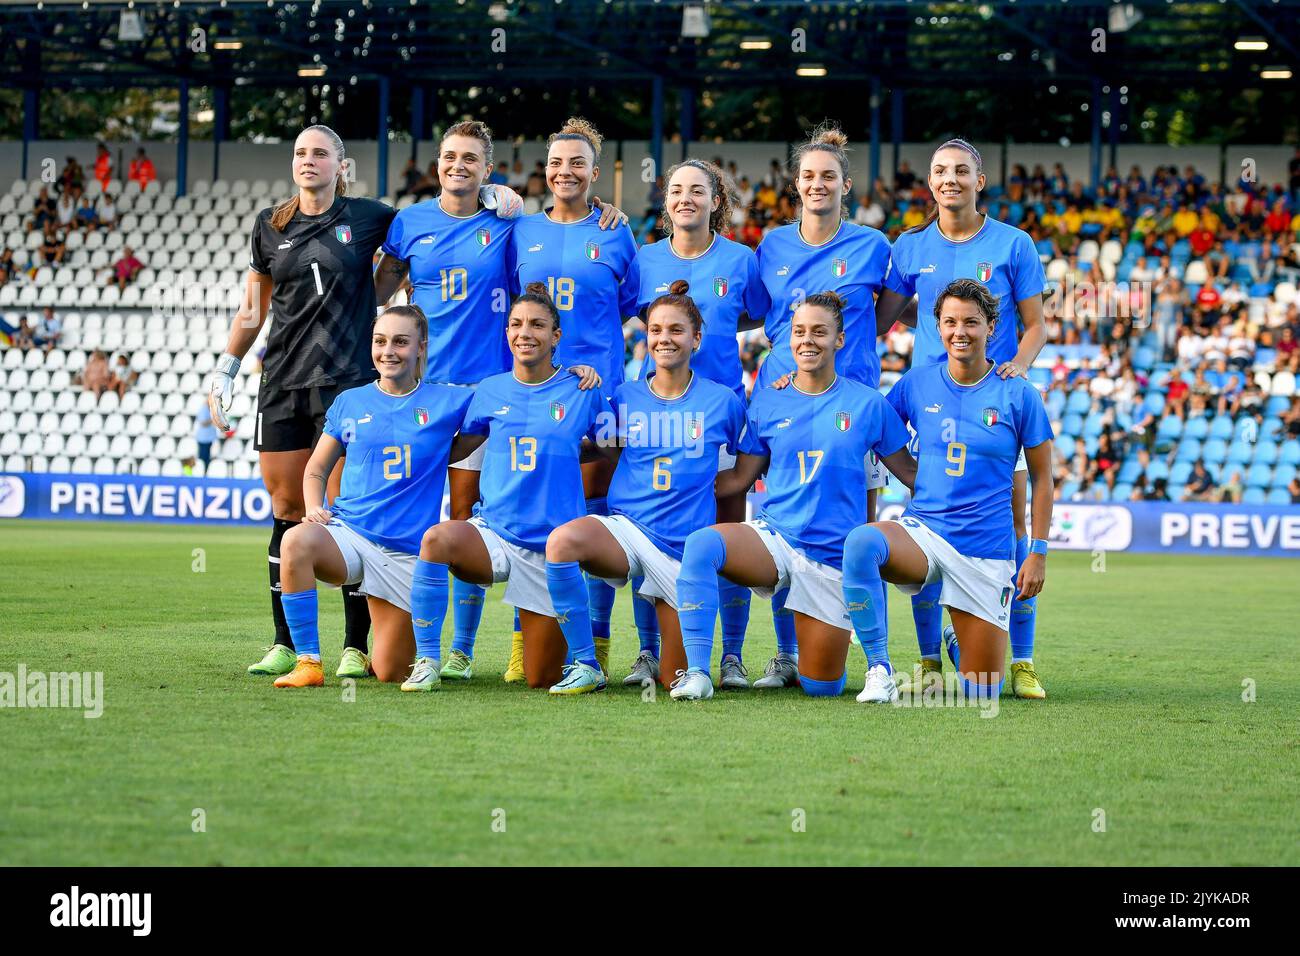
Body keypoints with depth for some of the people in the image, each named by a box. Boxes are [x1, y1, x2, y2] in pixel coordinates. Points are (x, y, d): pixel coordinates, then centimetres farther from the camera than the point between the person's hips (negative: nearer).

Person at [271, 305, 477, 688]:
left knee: (391, 673, -1)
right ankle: (308, 663, -27)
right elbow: (316, 470, 15)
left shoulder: (447, 401, 2)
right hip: (348, 532, 1)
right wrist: (315, 509, -4)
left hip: (408, 551, 0)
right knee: (295, 542, -36)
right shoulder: (350, 403, 7)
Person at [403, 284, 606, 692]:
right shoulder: (490, 391, 6)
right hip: (494, 533, 1)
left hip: (553, 545, -1)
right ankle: (426, 663, -23)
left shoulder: (580, 391, 0)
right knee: (437, 539, -35)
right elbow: (457, 449, 16)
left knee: (542, 679, 1)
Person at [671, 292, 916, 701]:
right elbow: (740, 477, 10)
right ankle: (696, 673, -27)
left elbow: (909, 472, 8)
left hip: (833, 557, -1)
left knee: (820, 688, 1)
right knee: (700, 544, -33)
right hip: (773, 537, 1)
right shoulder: (767, 402, 5)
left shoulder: (868, 404, 0)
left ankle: (801, 660, 39)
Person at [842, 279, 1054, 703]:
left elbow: (1041, 478, 4)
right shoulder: (918, 383, 3)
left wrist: (1038, 553, -1)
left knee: (980, 693, 2)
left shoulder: (1018, 395, -2)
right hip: (922, 531, 1)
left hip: (986, 551, -1)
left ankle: (958, 639, 40)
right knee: (861, 541, -36)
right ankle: (879, 670, -22)